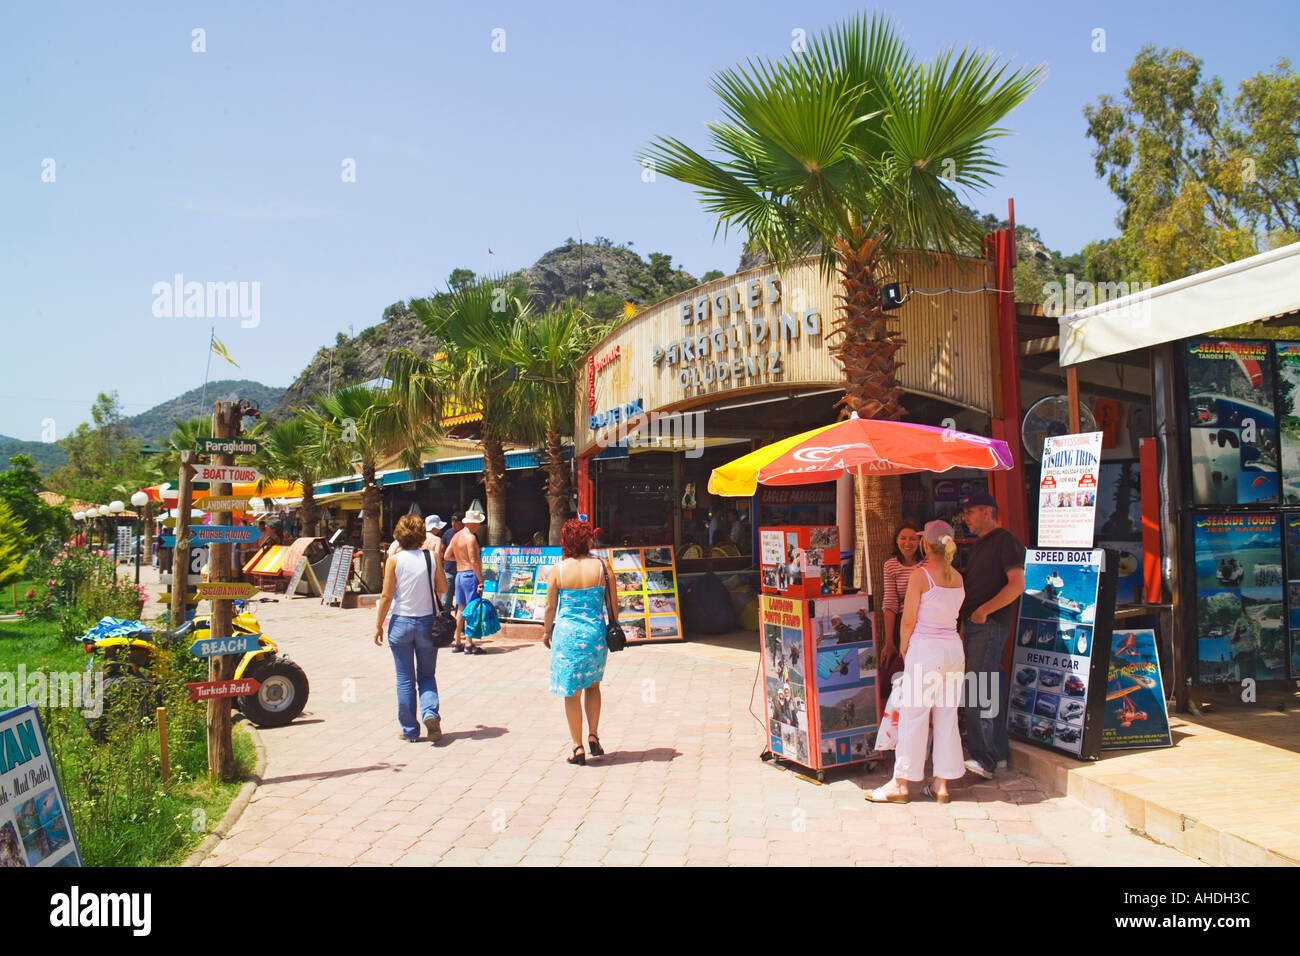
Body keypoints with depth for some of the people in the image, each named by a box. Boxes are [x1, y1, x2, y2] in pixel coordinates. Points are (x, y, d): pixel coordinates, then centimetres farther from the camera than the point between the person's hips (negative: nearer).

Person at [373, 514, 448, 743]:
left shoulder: (394, 560, -8)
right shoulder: (432, 558, -4)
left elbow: (386, 596, -7)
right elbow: (444, 588, 3)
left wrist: (379, 625, 2)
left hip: (401, 622, -1)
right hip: (427, 622, 1)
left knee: (405, 679, 9)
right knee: (427, 675, 15)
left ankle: (410, 730, 14)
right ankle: (430, 713, -9)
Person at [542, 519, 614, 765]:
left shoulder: (558, 570, -6)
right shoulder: (602, 567, -4)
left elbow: (551, 606, 1)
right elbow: (613, 604, 2)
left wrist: (547, 631, 17)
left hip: (566, 632, -1)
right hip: (595, 633, 1)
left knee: (572, 691, 8)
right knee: (593, 685, 22)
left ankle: (578, 747, 11)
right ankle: (593, 736, 14)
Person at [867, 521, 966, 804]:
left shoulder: (920, 576, -12)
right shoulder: (958, 578, 6)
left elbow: (908, 622, -10)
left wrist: (903, 651, 5)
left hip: (925, 649, -6)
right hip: (954, 648, 6)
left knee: (913, 714, 2)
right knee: (947, 716, 11)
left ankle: (901, 784, 9)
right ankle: (941, 784, 18)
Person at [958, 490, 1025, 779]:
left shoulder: (1005, 541, -9)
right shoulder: (977, 547, 20)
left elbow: (1017, 584, -19)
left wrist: (984, 611, -18)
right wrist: (964, 626, 17)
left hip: (991, 625, -9)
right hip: (974, 625, 9)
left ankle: (983, 760, -11)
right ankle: (998, 754, 18)